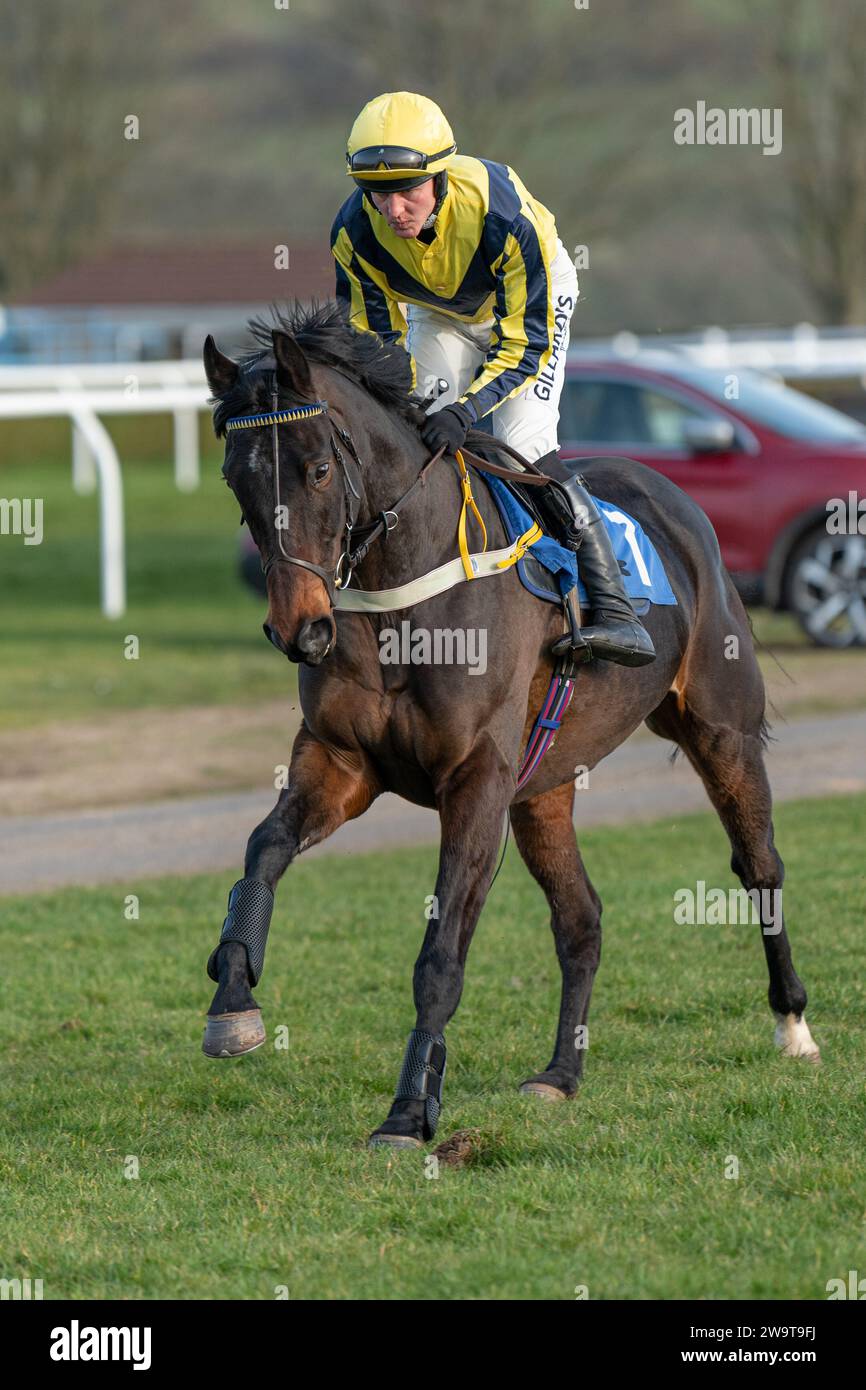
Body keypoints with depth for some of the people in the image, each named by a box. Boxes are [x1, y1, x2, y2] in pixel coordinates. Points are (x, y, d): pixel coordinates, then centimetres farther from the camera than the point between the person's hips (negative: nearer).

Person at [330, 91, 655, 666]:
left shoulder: (502, 214, -41)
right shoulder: (355, 232, -29)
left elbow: (526, 342, -34)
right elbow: (377, 336, -14)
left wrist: (468, 409, -48)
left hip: (531, 301, -5)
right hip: (437, 313, 5)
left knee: (524, 445, -20)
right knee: (424, 442, -9)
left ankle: (616, 608, -23)